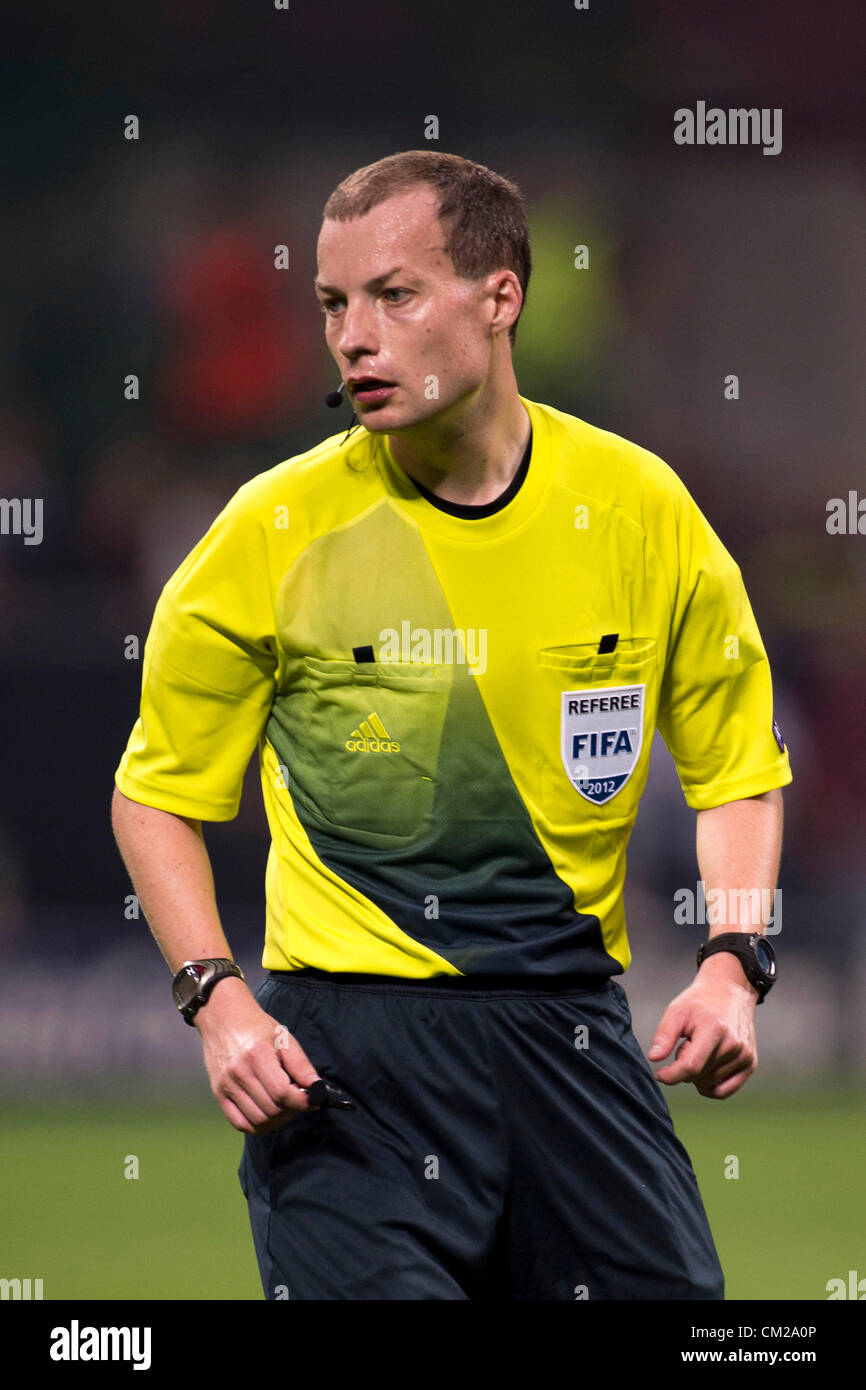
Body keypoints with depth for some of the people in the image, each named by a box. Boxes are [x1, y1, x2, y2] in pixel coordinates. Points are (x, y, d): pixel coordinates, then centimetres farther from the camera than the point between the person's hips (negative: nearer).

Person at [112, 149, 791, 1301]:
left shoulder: (640, 509, 0)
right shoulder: (280, 528, -5)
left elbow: (738, 768, 13)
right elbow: (158, 792, 5)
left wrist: (733, 965, -3)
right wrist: (217, 998, -9)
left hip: (574, 1024, 2)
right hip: (343, 1043, -2)